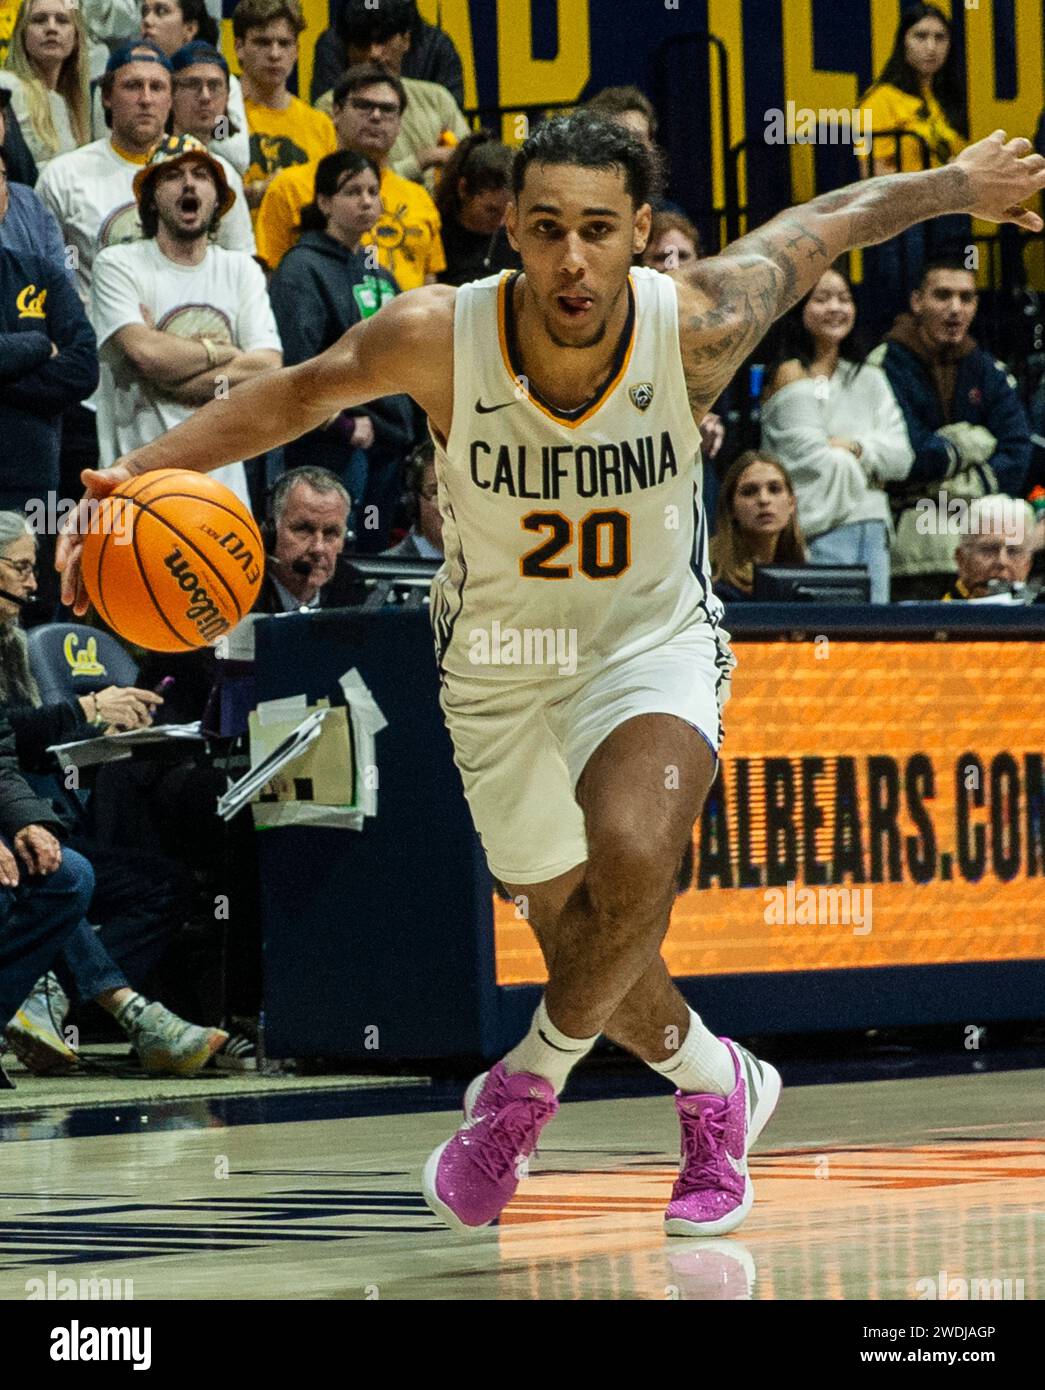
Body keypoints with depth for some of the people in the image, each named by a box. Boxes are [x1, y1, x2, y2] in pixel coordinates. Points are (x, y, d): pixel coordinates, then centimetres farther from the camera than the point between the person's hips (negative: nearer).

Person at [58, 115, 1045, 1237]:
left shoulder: (698, 329, -26)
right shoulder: (434, 337, -25)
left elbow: (834, 220, -8)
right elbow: (298, 396, -7)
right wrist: (139, 471, -19)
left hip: (651, 641, -2)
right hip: (501, 665, 2)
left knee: (634, 859, -31)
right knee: (583, 946, 13)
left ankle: (531, 1078, -5)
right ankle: (717, 1091, 44)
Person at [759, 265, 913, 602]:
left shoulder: (869, 378, 18)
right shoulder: (793, 376, -2)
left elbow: (902, 459, 10)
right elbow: (815, 461, -10)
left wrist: (857, 447, -8)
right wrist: (873, 466, 4)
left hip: (872, 531, 6)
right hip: (822, 533, -6)